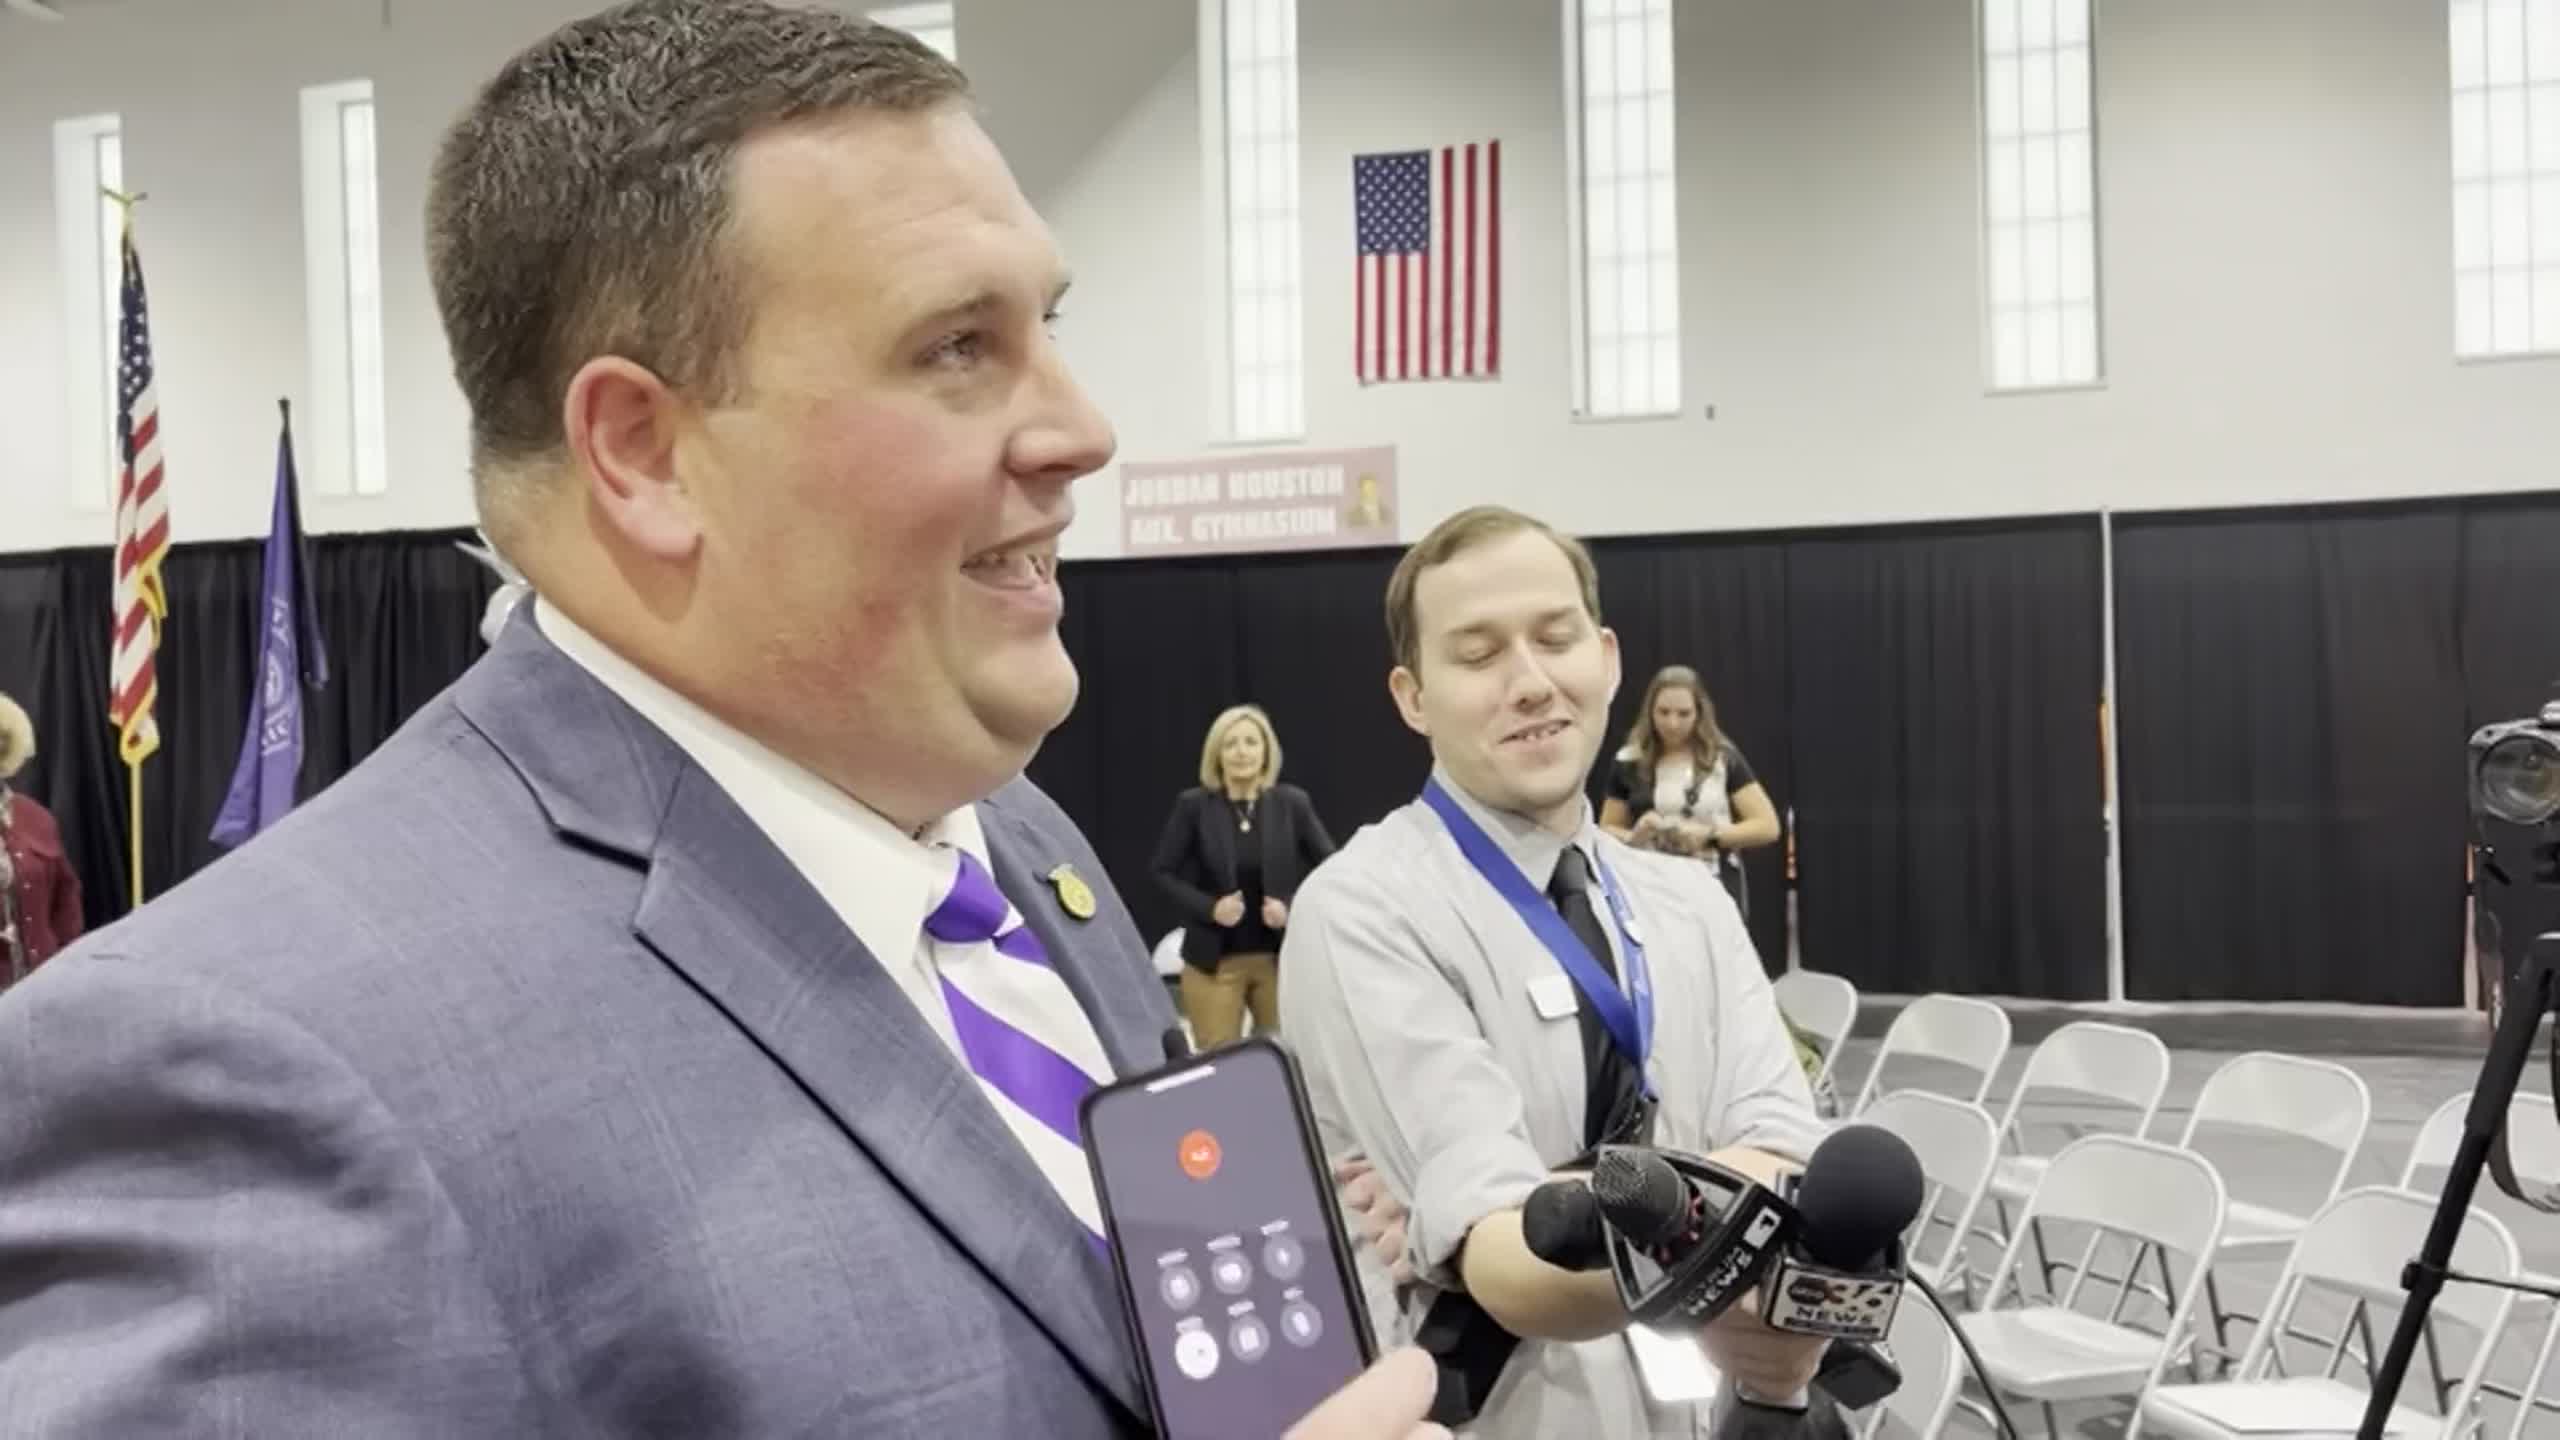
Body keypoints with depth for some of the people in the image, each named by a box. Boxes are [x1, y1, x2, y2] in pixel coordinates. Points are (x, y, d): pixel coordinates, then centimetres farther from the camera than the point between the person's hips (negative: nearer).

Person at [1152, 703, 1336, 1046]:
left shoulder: (1292, 803, -1)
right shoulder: (1193, 805, -4)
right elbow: (1163, 872, 0)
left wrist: (1294, 908, -10)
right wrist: (1209, 907, -13)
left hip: (1282, 958, 1)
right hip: (1214, 961, -1)